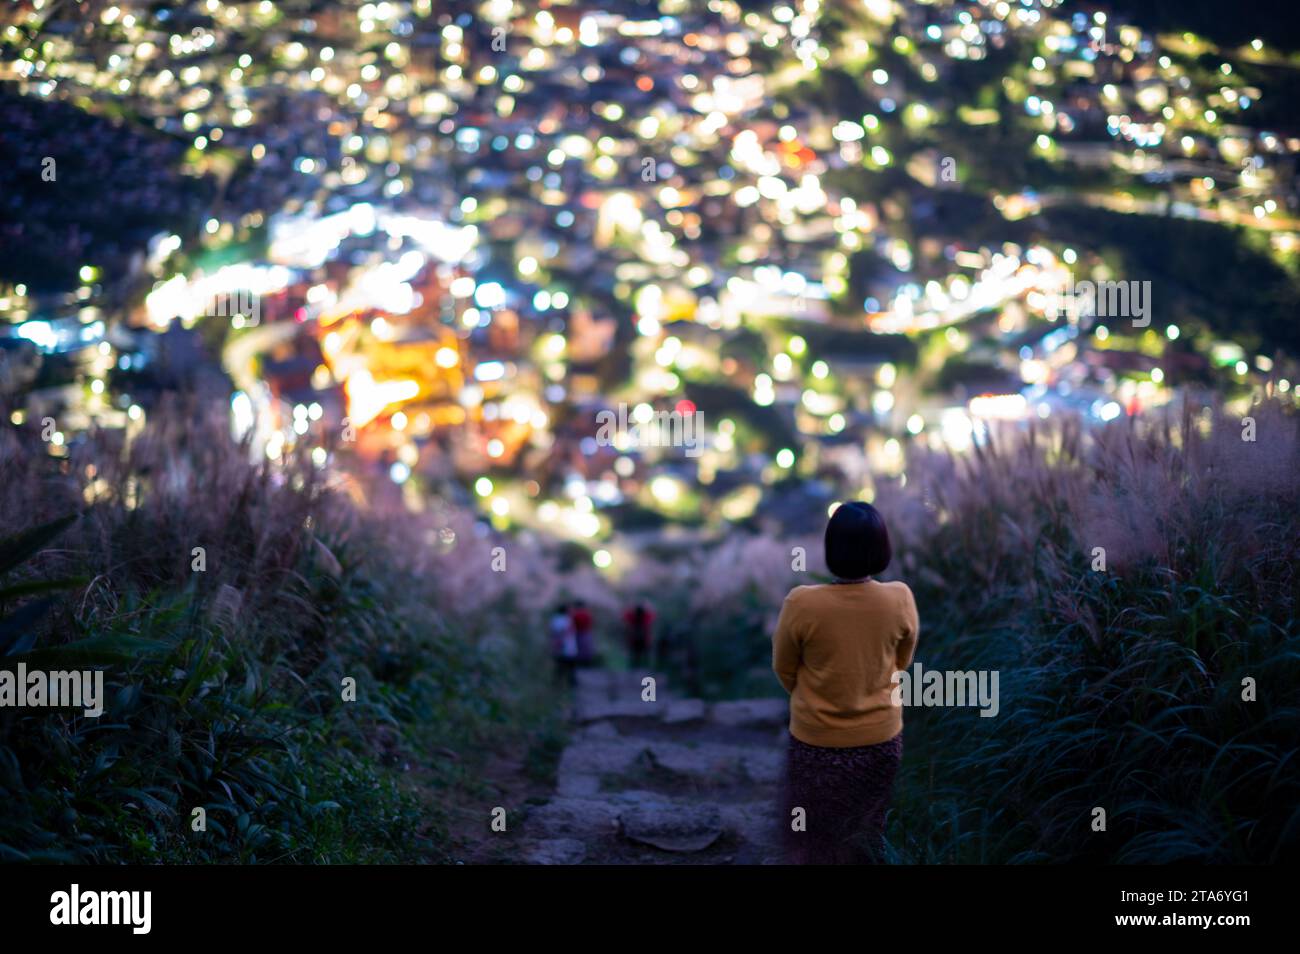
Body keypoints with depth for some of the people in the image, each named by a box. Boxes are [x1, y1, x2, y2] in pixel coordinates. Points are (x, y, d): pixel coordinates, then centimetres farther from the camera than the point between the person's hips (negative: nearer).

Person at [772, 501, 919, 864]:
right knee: (868, 831, 24)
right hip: (881, 739, 2)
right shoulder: (900, 599, -17)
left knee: (816, 838, 19)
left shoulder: (801, 604, -24)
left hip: (816, 742, -2)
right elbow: (902, 662, 2)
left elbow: (784, 669, -6)